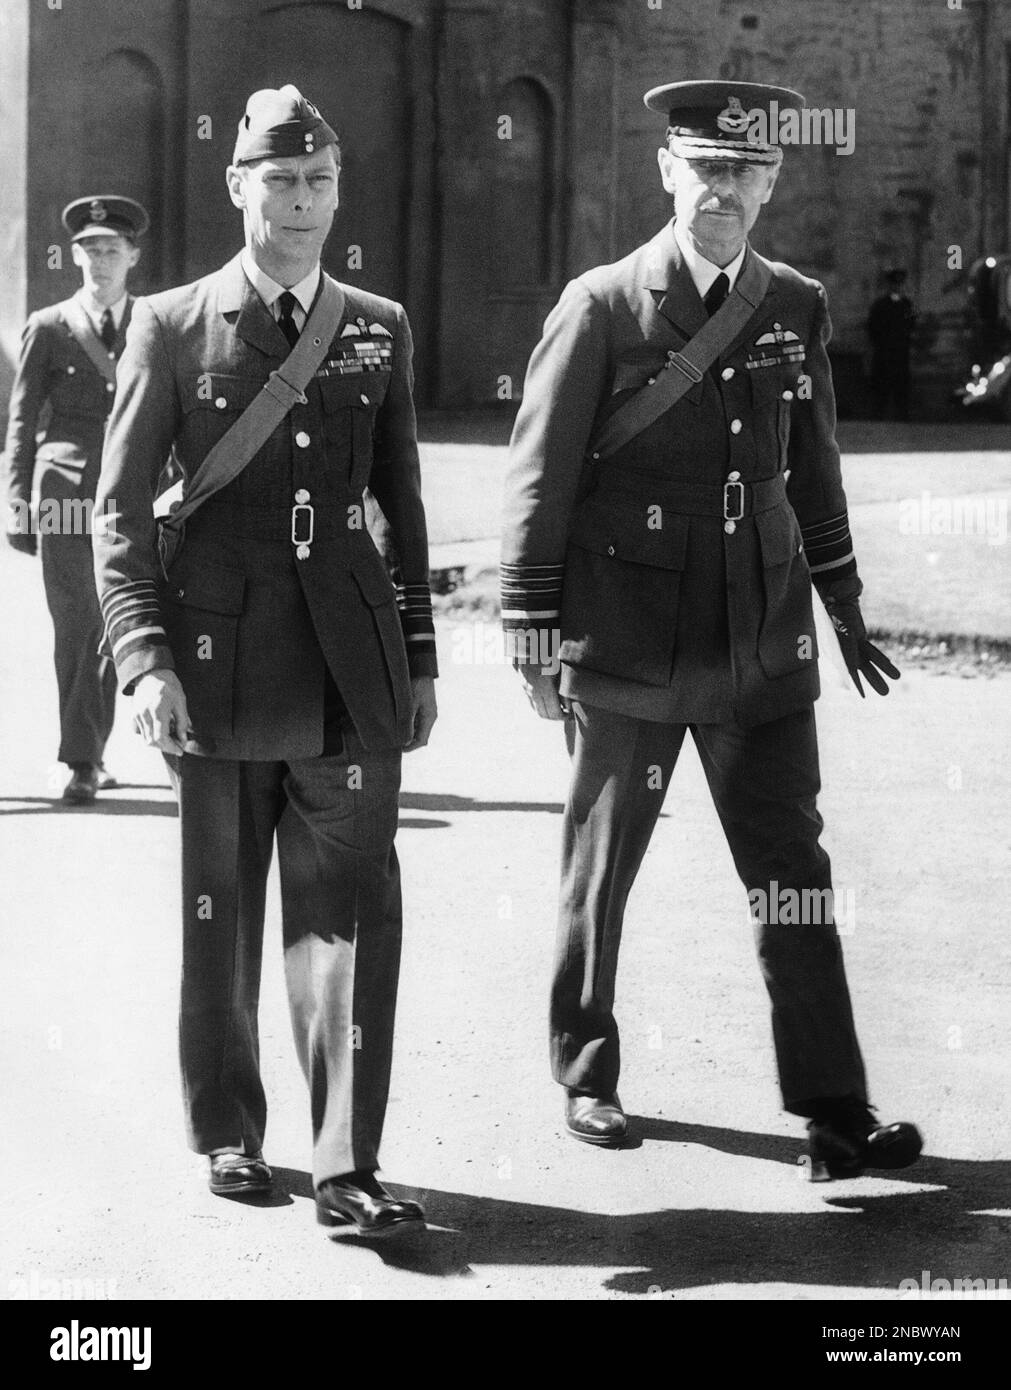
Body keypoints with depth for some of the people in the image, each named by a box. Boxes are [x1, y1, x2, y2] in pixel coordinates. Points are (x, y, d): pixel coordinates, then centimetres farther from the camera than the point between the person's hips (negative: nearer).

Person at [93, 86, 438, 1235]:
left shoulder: (379, 331, 10)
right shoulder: (171, 328, 1)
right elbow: (121, 511, 0)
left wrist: (417, 658, 12)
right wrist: (144, 659, -11)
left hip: (349, 667, 2)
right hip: (219, 659, -1)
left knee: (351, 910, -4)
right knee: (219, 911, 8)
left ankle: (346, 1163, -1)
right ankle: (227, 1135, 24)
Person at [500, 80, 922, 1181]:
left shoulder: (797, 309, 7)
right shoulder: (602, 308, -5)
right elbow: (540, 474, -4)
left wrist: (842, 601, 20)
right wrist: (532, 629, -6)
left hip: (762, 646, 3)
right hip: (630, 645, -3)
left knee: (791, 871, 1)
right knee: (600, 870, 10)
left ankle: (835, 1116, 2)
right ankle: (585, 1079, 27)